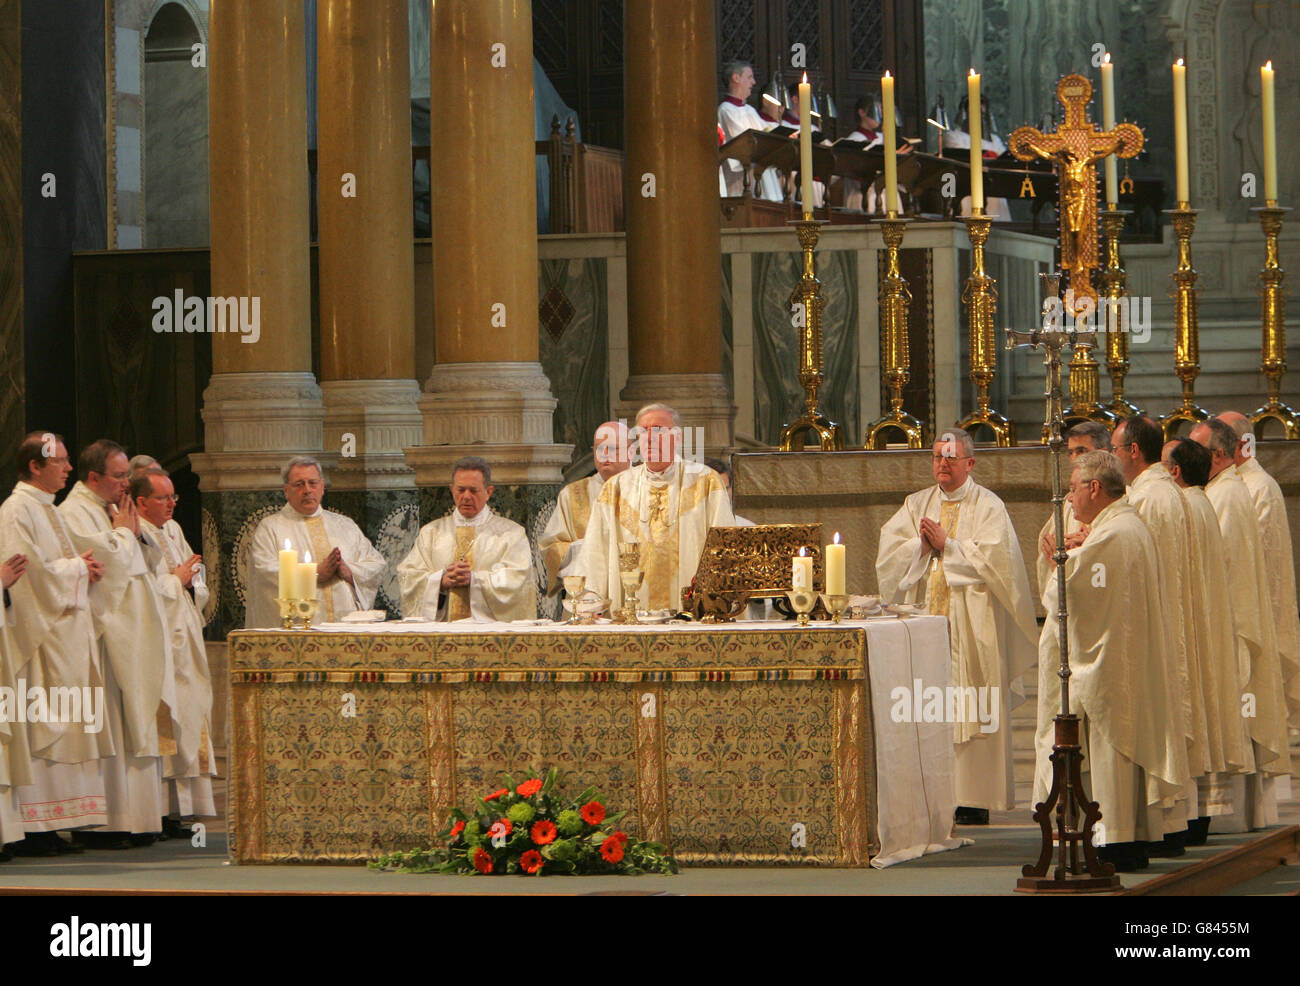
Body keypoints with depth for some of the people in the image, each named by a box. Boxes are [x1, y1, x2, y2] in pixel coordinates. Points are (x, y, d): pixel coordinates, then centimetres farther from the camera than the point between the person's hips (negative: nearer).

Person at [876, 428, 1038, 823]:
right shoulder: (916, 504, 16)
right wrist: (921, 546, -9)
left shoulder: (988, 506, 2)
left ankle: (973, 800, -4)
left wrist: (947, 546, -10)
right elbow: (888, 551, 7)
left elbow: (994, 558, -10)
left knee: (970, 712, -6)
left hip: (970, 624, -4)